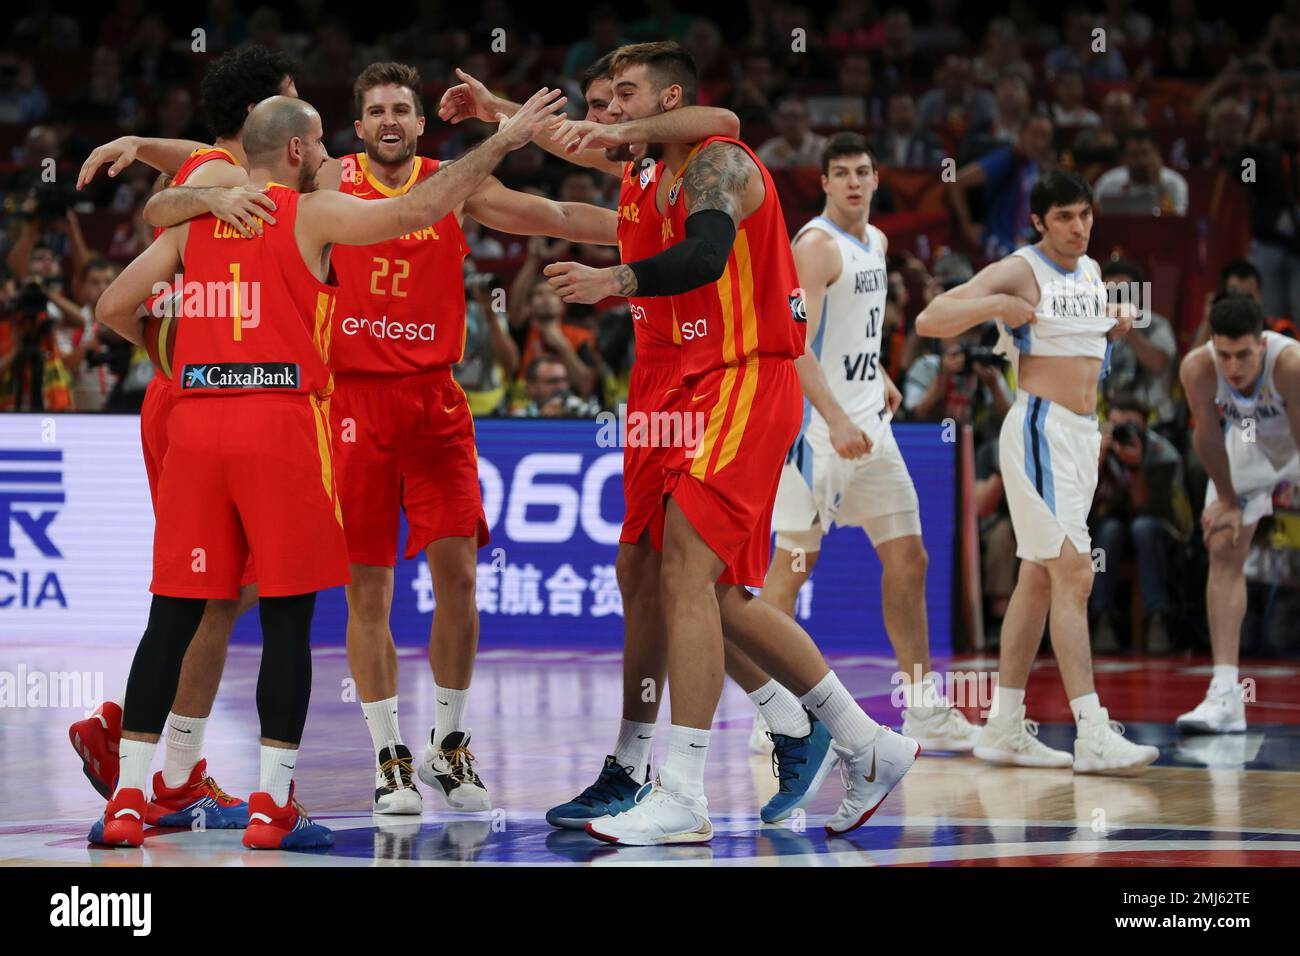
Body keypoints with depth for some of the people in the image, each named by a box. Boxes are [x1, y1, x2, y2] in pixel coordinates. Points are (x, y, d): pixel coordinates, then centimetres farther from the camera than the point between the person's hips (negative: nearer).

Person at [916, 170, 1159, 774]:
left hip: (1082, 433, 9)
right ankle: (1092, 735, -20)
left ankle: (1004, 729, 15)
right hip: (1039, 430, -9)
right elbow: (929, 321, -14)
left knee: (1039, 579, 10)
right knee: (1073, 575, -16)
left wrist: (1116, 329, 12)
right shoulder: (1019, 271, -10)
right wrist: (997, 305, -25)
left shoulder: (1091, 273, 14)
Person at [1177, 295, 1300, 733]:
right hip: (1247, 440, 2)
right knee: (1224, 549, -7)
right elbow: (1208, 438, -17)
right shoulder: (1197, 369, -33)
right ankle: (1225, 694, -10)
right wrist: (1227, 499, -7)